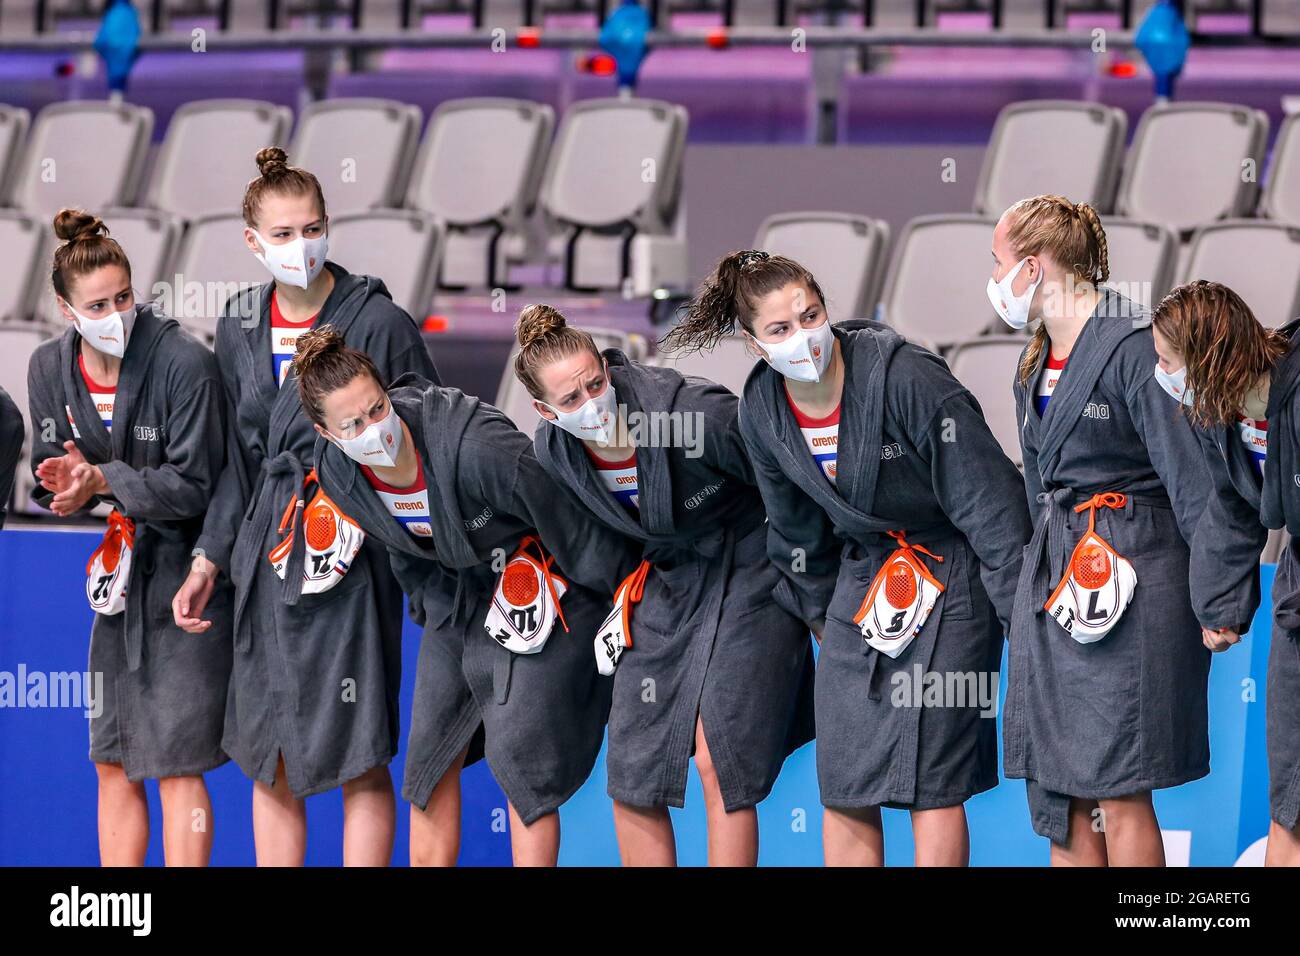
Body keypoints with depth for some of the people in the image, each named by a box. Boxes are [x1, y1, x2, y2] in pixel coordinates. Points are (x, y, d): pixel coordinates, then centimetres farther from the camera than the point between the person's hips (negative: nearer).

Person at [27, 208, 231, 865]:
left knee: (175, 763, -6)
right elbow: (53, 470, 6)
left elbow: (195, 487, -16)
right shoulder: (50, 369, 0)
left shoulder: (183, 362, -18)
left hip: (184, 575, -6)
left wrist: (104, 480, -24)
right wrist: (67, 485, -17)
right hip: (118, 569, 6)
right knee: (111, 761, 10)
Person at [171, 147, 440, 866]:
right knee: (268, 763, 9)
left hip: (351, 558, -5)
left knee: (360, 764, -4)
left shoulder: (377, 322, -7)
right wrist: (208, 560, 13)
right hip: (266, 561, 6)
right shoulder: (240, 326, 10)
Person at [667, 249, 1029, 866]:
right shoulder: (762, 410, -4)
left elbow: (986, 496, -19)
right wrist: (821, 617, 20)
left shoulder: (904, 376, -23)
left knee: (931, 778, -10)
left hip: (950, 579, -6)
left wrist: (1023, 618, -17)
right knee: (842, 787, 2)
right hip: (863, 576, 6)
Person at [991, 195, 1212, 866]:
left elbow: (1188, 475, -16)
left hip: (1130, 568, -9)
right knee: (1058, 790, 7)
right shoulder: (1034, 362, 15)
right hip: (1052, 573, 9)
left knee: (1117, 789, -8)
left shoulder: (1133, 346, -13)